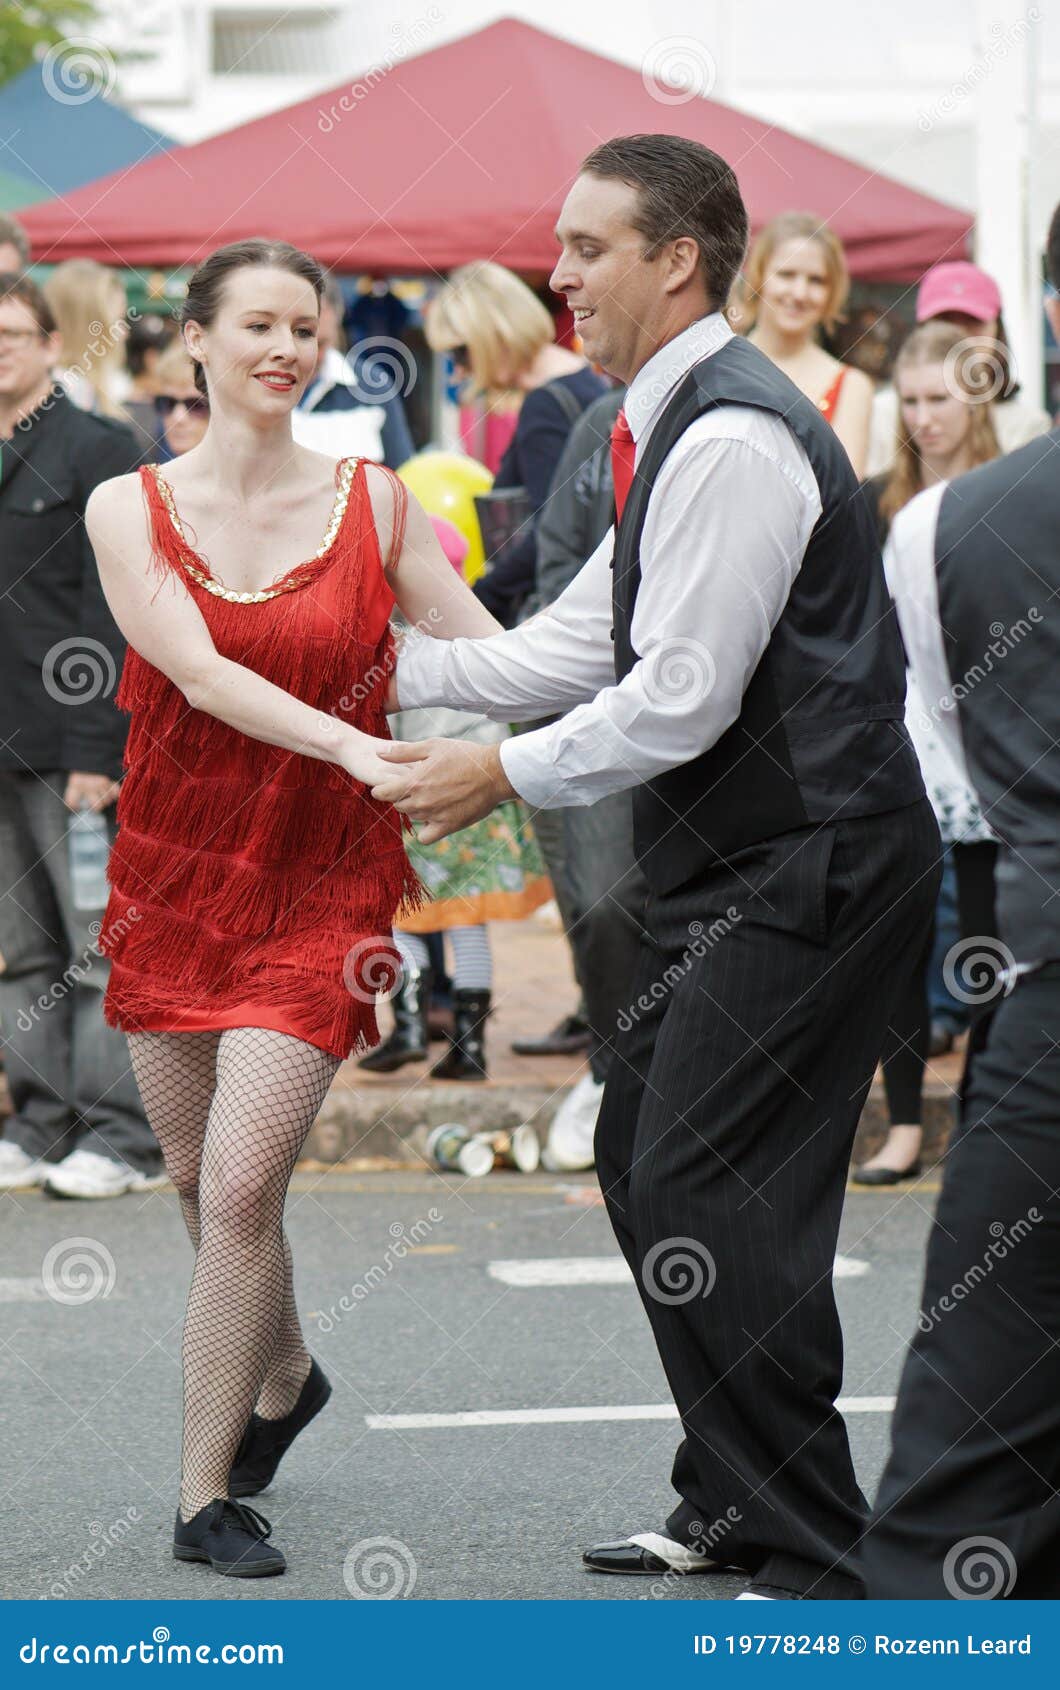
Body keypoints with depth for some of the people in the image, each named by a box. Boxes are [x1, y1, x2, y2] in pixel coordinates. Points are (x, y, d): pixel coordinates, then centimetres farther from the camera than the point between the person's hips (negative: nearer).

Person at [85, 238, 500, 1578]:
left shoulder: (372, 502, 0)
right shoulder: (130, 508, -3)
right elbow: (204, 676, -16)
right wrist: (361, 751, -30)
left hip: (319, 888, -2)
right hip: (173, 877, 2)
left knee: (240, 1187, -13)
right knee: (199, 1179, 15)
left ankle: (208, 1498, -3)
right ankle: (285, 1376, 45)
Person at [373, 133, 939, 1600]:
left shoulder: (731, 440, -18)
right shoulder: (680, 432, 16)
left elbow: (681, 697, -21)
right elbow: (581, 643, 19)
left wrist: (504, 775, -11)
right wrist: (386, 668, 13)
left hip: (808, 871, -11)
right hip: (748, 866, 11)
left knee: (713, 1194, -12)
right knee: (643, 1157, 16)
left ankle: (816, 1568, -6)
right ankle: (732, 1510, 27)